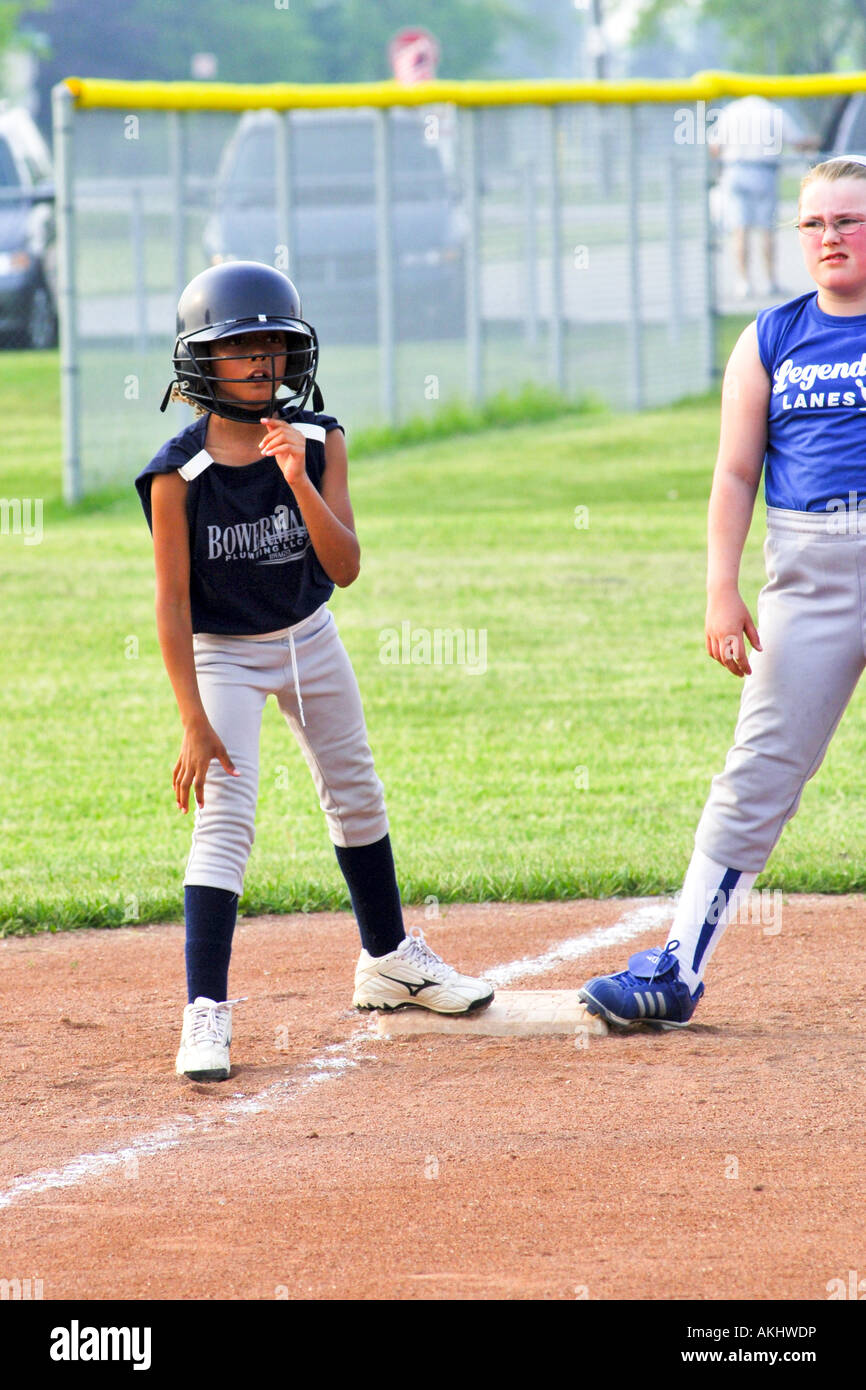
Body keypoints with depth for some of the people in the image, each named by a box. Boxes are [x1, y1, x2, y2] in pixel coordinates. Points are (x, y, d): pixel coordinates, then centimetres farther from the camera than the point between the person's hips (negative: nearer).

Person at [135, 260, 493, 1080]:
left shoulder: (317, 442, -12)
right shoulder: (179, 473, -22)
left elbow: (345, 567, -18)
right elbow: (172, 601, -20)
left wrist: (300, 482, -34)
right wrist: (195, 724, -23)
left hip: (309, 637, 5)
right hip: (223, 652, -5)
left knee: (355, 796, 18)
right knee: (224, 819, -17)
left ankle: (388, 959, 39)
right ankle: (206, 1013, -18)